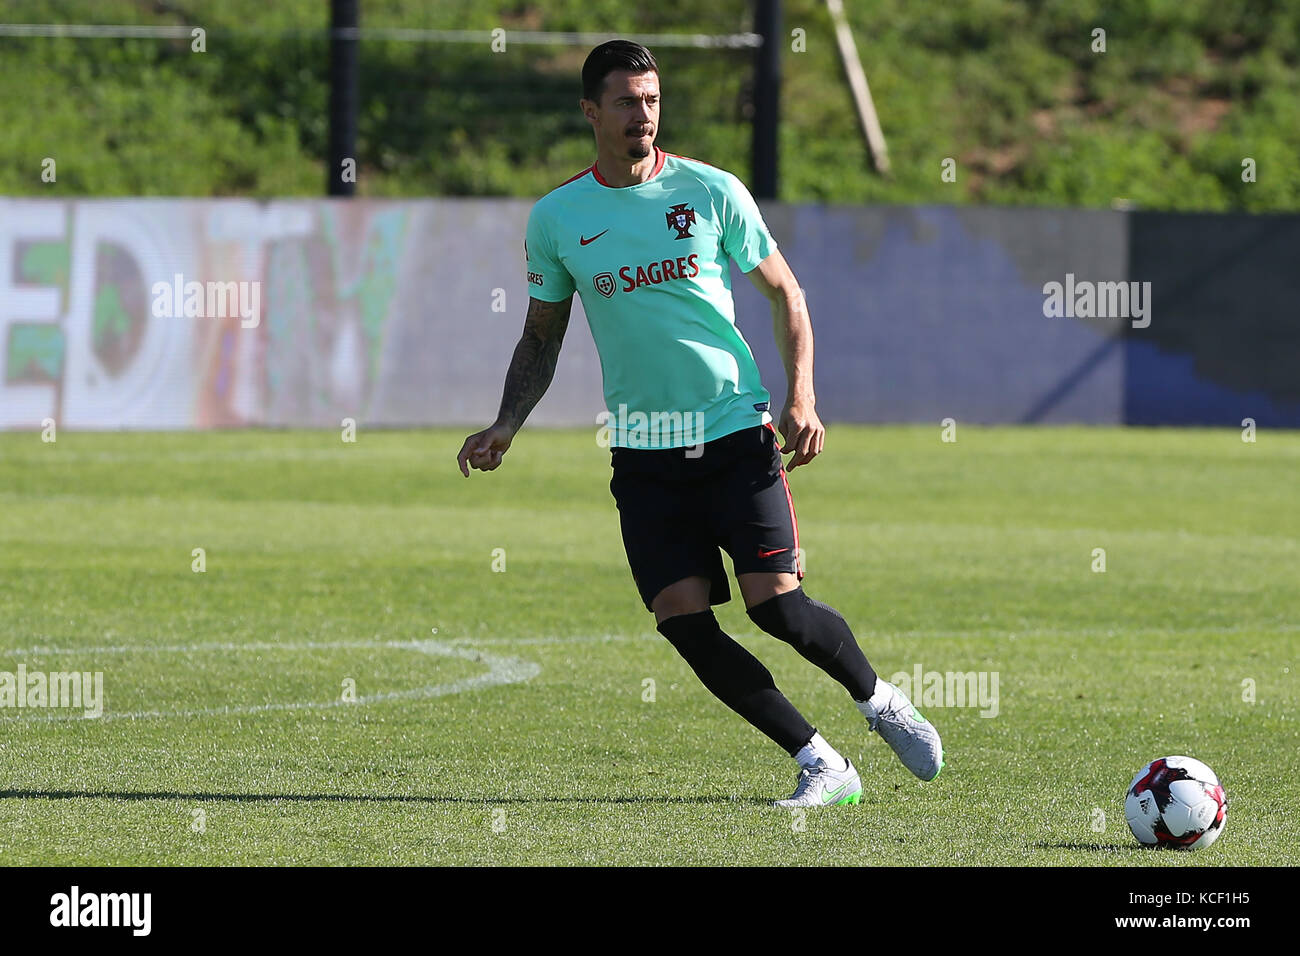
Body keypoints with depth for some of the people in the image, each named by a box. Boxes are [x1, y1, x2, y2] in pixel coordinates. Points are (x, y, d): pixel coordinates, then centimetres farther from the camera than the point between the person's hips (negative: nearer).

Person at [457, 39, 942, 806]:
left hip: (734, 429, -2)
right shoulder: (556, 218, 3)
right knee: (683, 620, -10)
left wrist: (802, 400, -7)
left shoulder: (711, 191, -2)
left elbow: (785, 292, 6)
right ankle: (823, 768, 0)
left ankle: (882, 702, 17)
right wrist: (507, 426, 1)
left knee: (777, 604, -12)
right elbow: (543, 335, 15)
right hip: (643, 449, 2)